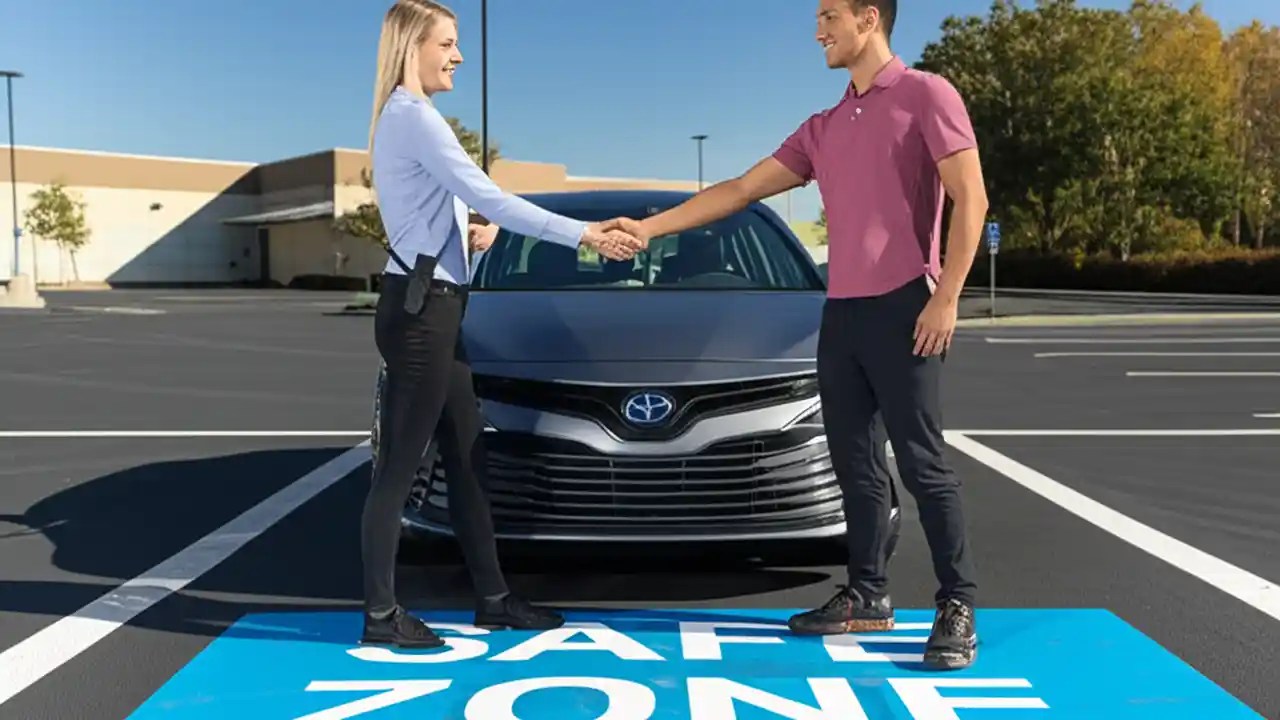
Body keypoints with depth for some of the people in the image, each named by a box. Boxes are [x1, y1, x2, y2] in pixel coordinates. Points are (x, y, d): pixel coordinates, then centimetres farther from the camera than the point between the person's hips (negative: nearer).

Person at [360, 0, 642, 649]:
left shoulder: (405, 118, 20)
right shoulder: (413, 116, -12)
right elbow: (491, 199, -20)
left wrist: (470, 232, 5)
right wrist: (586, 235, -18)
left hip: (433, 307, 10)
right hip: (419, 309, -10)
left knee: (467, 460, 12)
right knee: (400, 465, -3)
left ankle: (492, 597, 20)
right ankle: (381, 613, 7)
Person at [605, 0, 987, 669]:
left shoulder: (925, 95, -1)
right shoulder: (821, 129, 18)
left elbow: (970, 199, -8)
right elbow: (739, 190, 17)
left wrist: (945, 296, -15)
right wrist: (648, 226, 13)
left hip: (901, 308, -7)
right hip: (841, 313, 7)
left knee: (921, 463, -5)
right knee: (854, 465, 10)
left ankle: (957, 608, 5)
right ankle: (866, 595, 20)